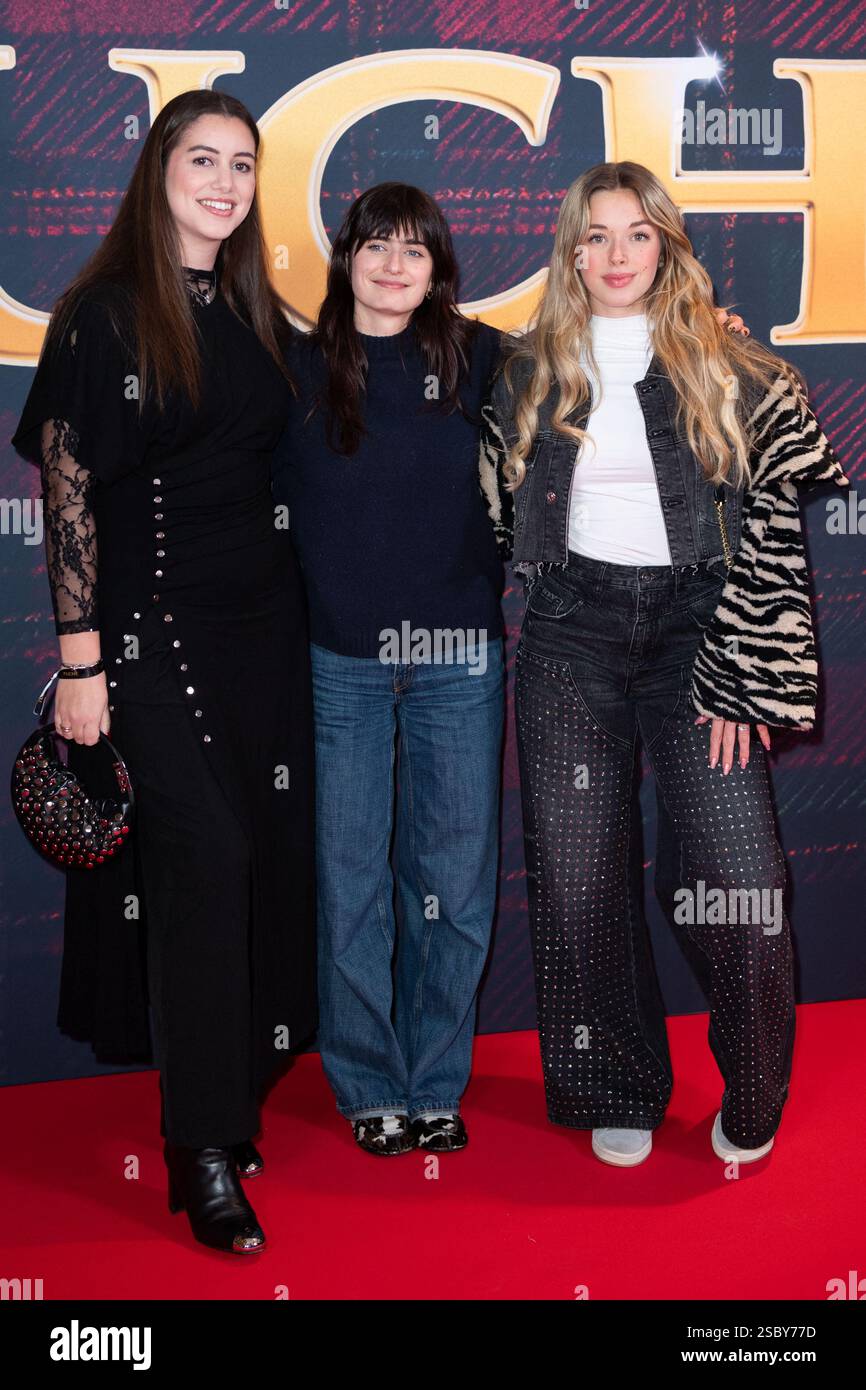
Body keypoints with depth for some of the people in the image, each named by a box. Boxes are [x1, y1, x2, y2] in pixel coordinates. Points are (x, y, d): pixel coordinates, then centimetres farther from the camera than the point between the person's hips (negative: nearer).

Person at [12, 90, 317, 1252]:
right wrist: (80, 663, -13)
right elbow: (69, 492, -9)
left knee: (259, 858, 7)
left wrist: (297, 609, 13)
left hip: (262, 622, 6)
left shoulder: (257, 315, 12)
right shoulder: (103, 315, -5)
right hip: (152, 624, -6)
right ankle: (203, 1153, -2)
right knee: (205, 854, -12)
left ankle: (227, 1099, 22)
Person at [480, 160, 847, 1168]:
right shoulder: (526, 374, 9)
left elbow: (793, 519, -3)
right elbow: (490, 513, 18)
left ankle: (751, 1103, 16)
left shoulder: (733, 372, 2)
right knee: (579, 880, 4)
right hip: (571, 636, 2)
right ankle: (619, 1093, 24)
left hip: (695, 625, -2)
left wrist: (746, 673, -9)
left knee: (738, 883, -8)